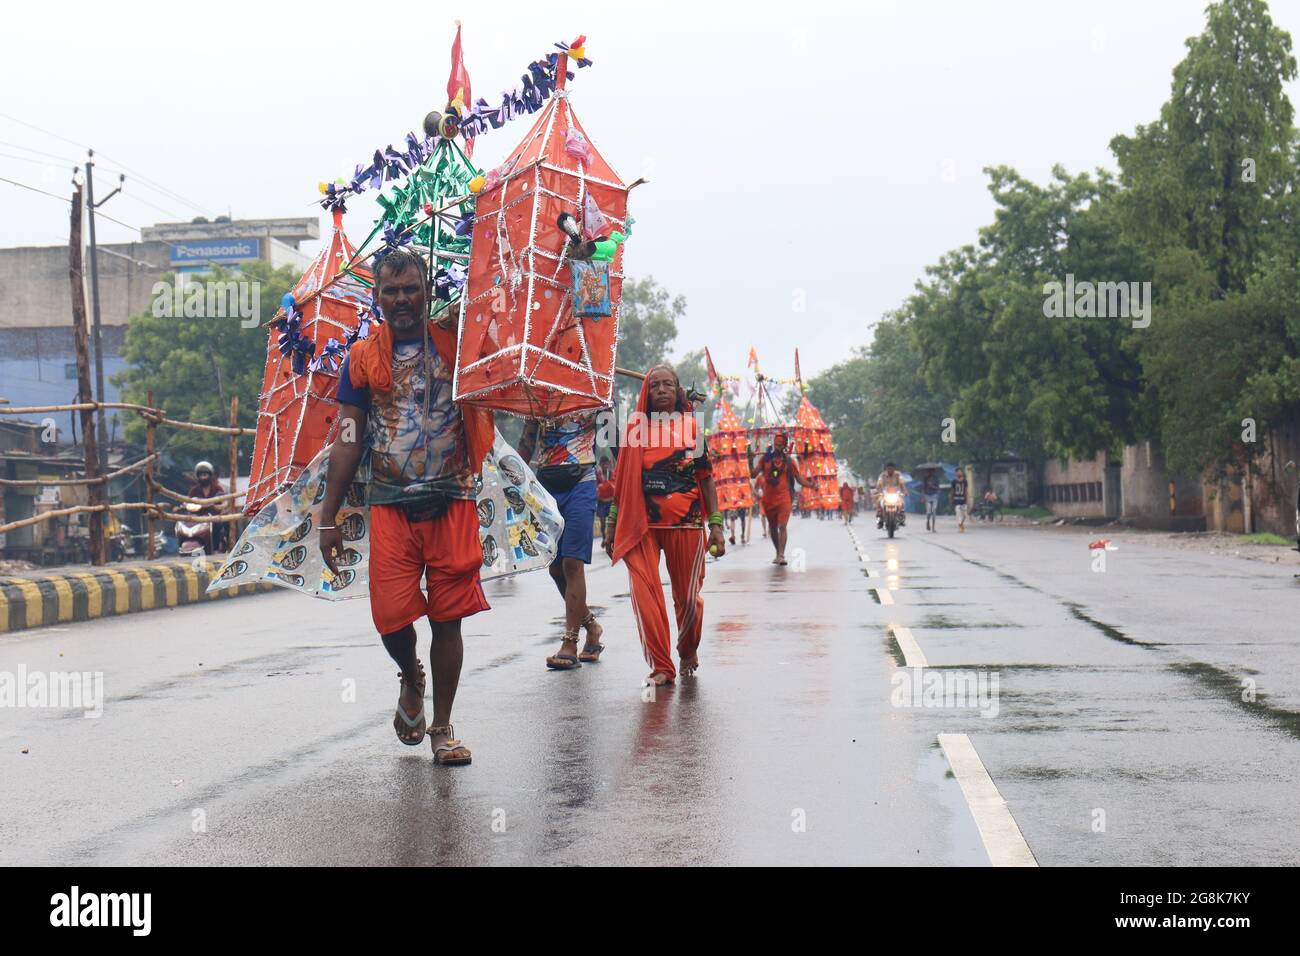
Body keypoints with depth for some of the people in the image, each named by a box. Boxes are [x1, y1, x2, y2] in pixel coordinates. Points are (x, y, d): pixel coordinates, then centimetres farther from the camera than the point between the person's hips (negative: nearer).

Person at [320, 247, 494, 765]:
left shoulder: (456, 340, 6)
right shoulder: (363, 357, 8)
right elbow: (347, 442, 8)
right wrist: (328, 518, 5)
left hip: (452, 502, 0)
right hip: (390, 505, 1)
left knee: (448, 617, 1)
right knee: (391, 615, -5)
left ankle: (442, 727, 13)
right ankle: (411, 679, 29)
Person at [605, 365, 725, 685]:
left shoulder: (692, 427, 5)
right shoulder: (635, 428, 7)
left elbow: (706, 478, 8)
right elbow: (621, 480, 12)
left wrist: (716, 525, 2)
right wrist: (612, 524, 10)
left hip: (685, 525, 0)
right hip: (641, 523, 0)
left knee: (688, 597, 6)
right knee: (644, 592, -12)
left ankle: (688, 652, 33)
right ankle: (661, 667, -6)